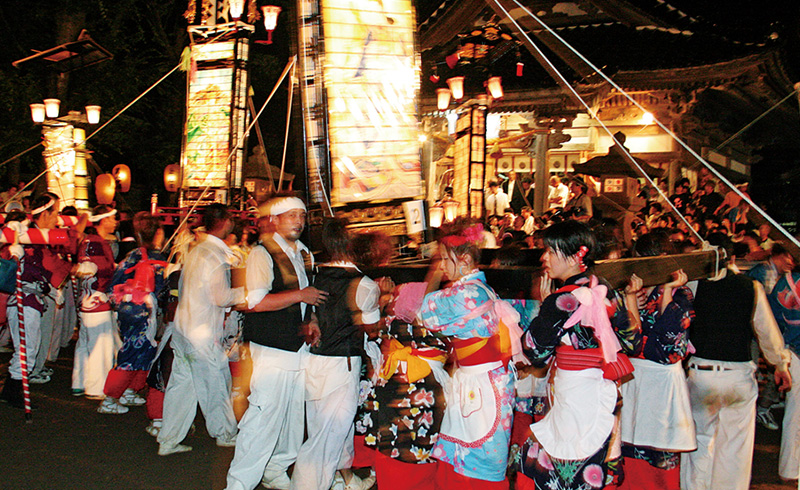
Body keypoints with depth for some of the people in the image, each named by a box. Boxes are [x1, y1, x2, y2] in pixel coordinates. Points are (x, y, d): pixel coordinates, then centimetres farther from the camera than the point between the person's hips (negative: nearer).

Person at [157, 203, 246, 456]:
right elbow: (220, 297, -23)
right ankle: (226, 434, 24)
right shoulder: (216, 254, -16)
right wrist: (246, 291, -13)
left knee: (181, 384, 11)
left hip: (183, 326, 8)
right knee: (216, 383, 8)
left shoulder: (195, 251, 10)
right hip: (203, 333, -8)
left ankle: (168, 441, 16)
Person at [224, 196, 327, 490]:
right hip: (273, 349, -7)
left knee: (294, 414, 11)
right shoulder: (262, 254, -8)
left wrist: (312, 322, 14)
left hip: (301, 347, 8)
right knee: (265, 416, -10)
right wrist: (300, 296, -16)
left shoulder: (304, 254, 17)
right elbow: (256, 301, -19)